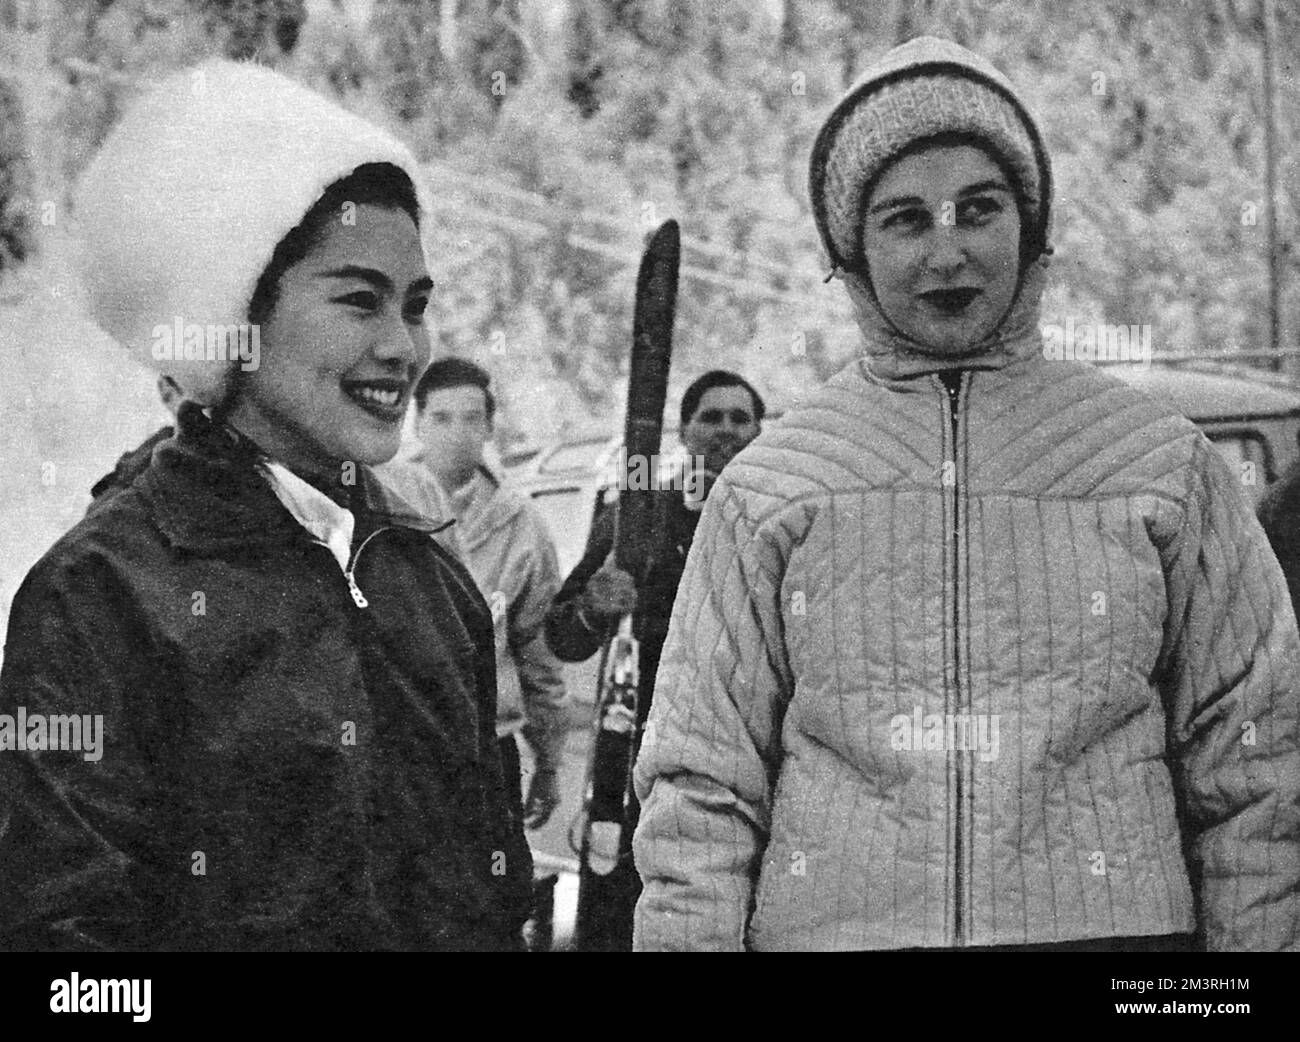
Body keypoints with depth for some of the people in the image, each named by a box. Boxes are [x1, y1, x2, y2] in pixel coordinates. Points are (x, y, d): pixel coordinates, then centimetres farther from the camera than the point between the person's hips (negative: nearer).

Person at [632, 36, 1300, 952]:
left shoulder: (1163, 464, 3)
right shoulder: (766, 489, 3)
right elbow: (701, 787, 2)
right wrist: (689, 935, -6)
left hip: (1115, 919, 1)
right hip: (827, 924, 0)